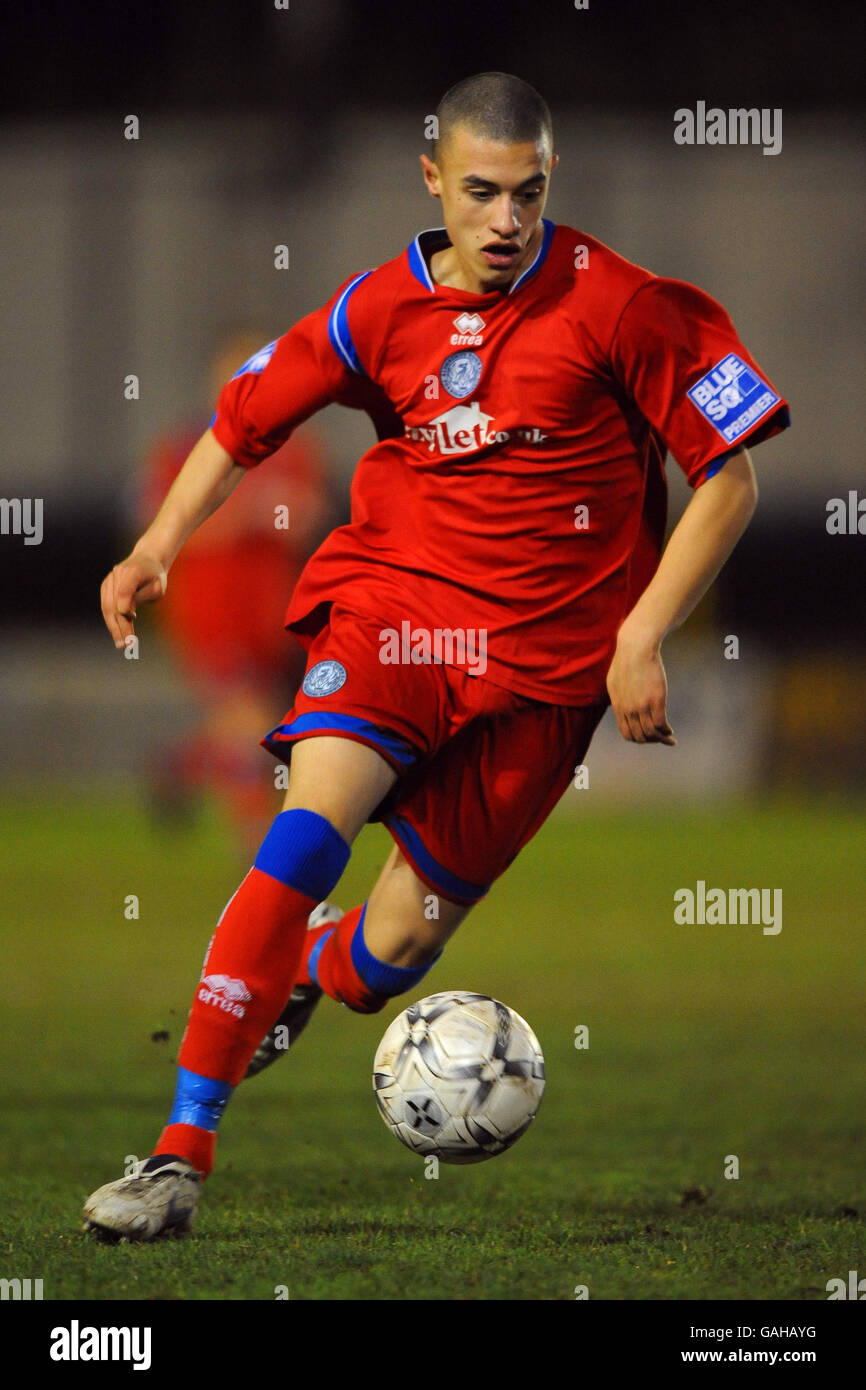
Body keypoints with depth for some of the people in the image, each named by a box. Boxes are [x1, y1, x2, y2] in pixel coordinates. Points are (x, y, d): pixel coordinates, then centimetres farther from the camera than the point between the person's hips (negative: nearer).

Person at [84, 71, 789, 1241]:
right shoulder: (383, 310, 1)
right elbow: (247, 421, 16)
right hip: (390, 602, 1)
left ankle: (304, 972, 40)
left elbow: (728, 482, -3)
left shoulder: (618, 306, -8)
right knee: (309, 832, -26)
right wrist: (158, 547, 2)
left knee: (395, 951, 0)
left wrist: (640, 640, -9)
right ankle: (181, 1154, -25)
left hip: (543, 656, -1)